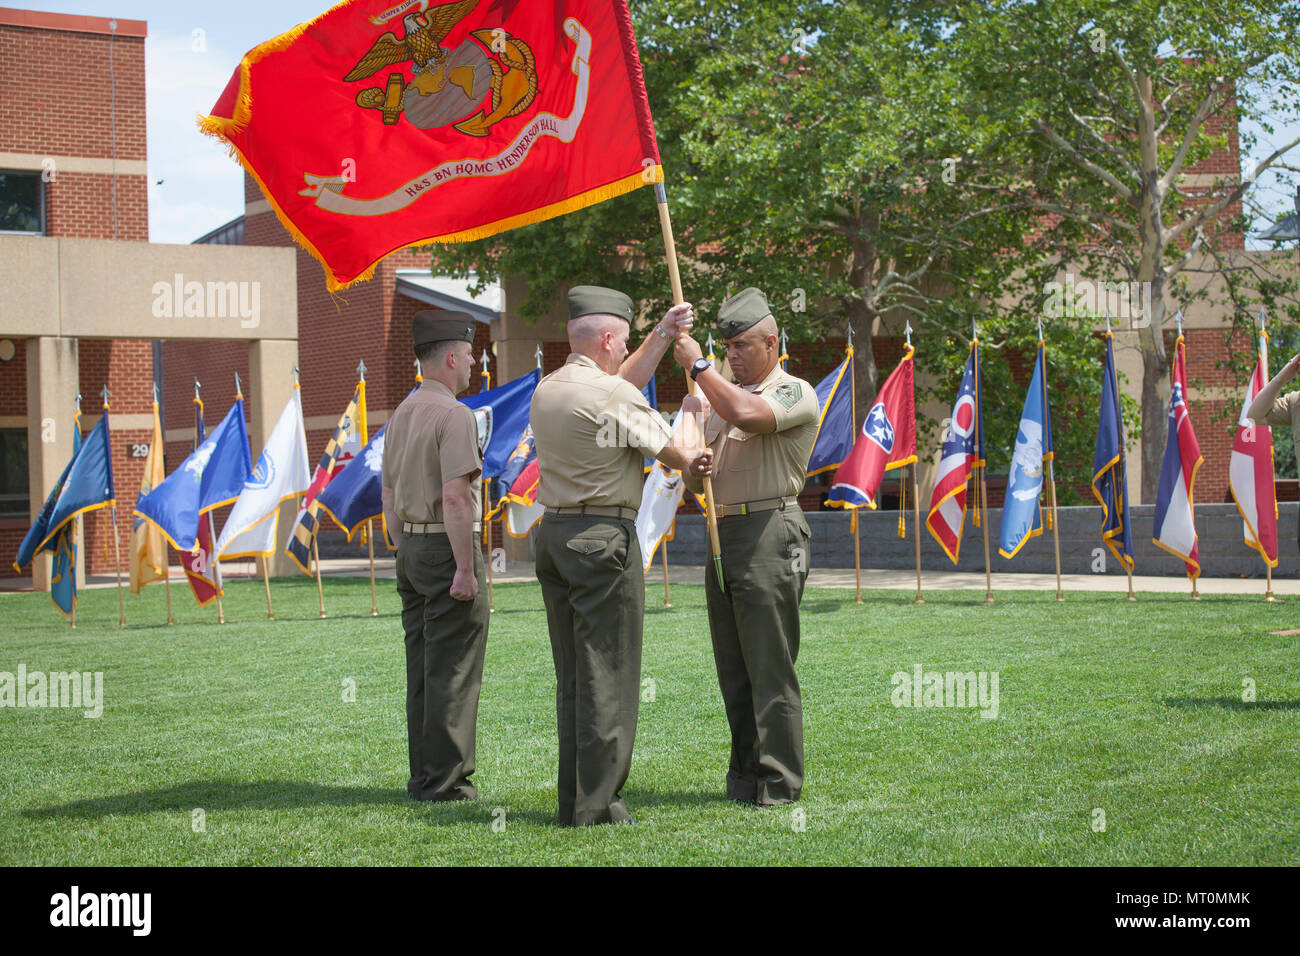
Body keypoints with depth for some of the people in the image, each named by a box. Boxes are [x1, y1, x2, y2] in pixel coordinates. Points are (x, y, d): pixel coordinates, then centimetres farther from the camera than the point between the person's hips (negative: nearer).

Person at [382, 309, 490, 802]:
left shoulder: (401, 413, 13)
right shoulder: (454, 415, -14)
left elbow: (389, 494, 17)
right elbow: (455, 497, -21)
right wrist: (465, 569, -20)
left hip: (411, 548, 9)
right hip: (447, 547, -9)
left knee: (421, 669, 13)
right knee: (452, 671, -4)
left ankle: (424, 776, 18)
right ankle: (445, 781, -1)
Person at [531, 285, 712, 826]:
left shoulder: (547, 390, 11)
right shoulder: (609, 393, -13)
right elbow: (660, 444, 2)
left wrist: (662, 337, 29)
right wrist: (691, 462, 23)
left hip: (552, 533, 8)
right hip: (602, 537, -8)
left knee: (570, 675, 12)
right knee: (606, 673, -3)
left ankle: (573, 800, 15)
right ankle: (596, 806, -2)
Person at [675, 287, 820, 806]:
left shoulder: (795, 393, -3)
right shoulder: (722, 395, 20)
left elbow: (746, 414, -25)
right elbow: (693, 479, 21)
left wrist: (697, 366, -15)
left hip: (770, 534, -8)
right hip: (723, 532, 8)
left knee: (770, 665, -7)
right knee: (733, 667, 10)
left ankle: (779, 781, -3)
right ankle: (745, 772, 17)